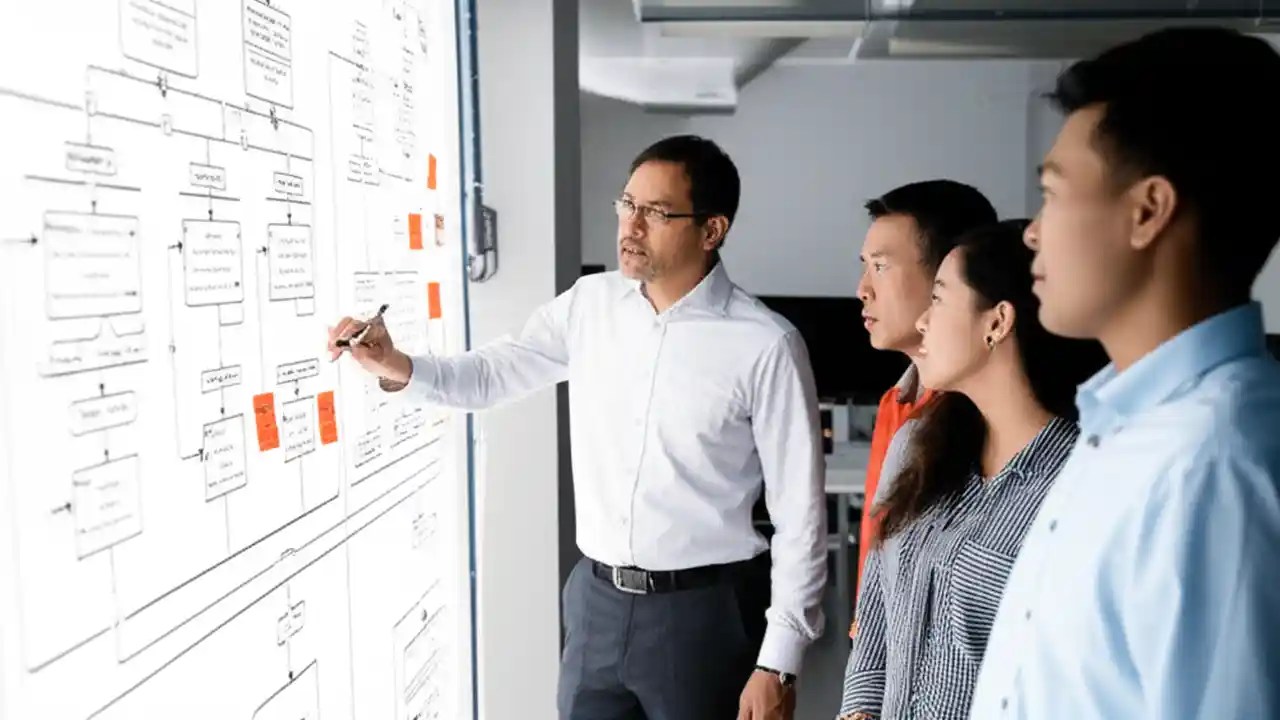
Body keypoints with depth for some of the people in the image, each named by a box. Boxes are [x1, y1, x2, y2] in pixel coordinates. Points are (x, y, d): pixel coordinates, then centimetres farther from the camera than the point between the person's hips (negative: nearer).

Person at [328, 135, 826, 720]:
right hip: (597, 600, 4)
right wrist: (396, 366, -10)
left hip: (702, 611, -4)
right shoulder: (590, 304, 0)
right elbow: (490, 375, 9)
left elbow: (799, 513, -10)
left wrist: (779, 661, -10)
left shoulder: (764, 345, -14)